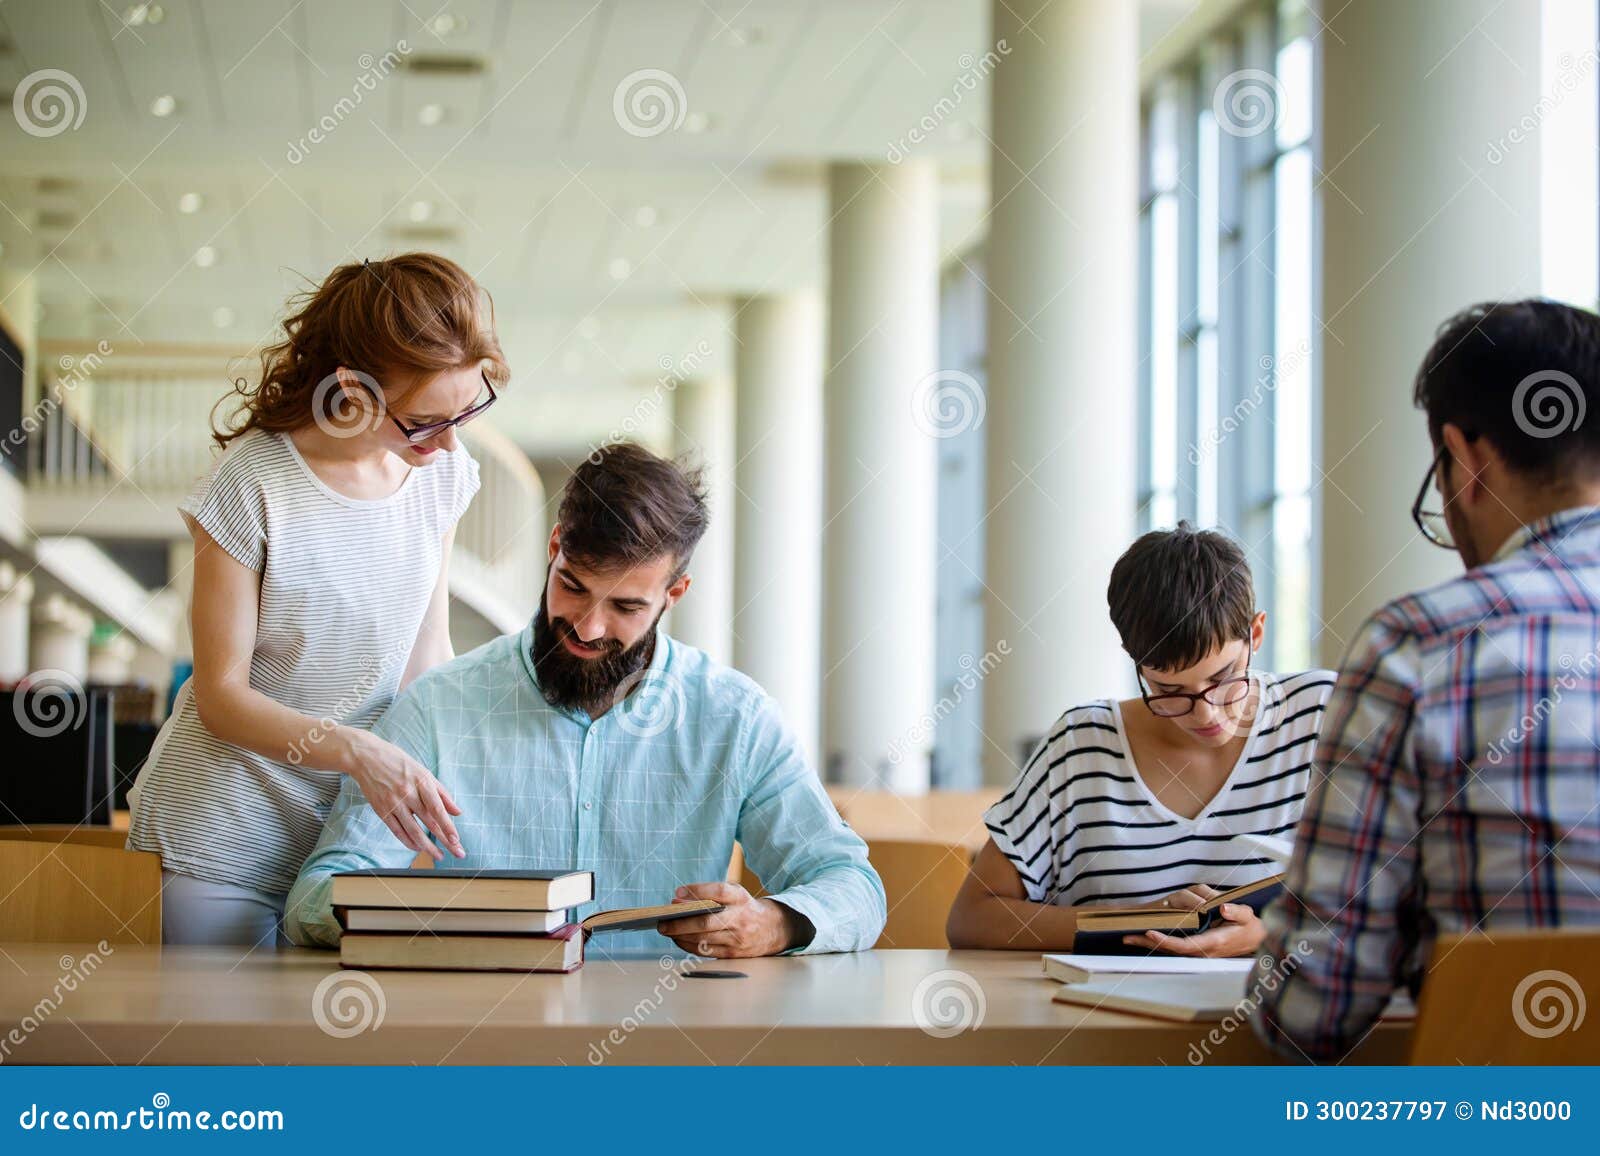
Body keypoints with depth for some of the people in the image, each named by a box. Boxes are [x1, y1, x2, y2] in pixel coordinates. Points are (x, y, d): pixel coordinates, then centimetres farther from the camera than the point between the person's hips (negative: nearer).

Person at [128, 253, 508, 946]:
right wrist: (354, 751, -29)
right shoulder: (252, 486, -17)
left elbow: (428, 656, 7)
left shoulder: (444, 475, -1)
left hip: (362, 831, 4)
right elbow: (221, 695, -14)